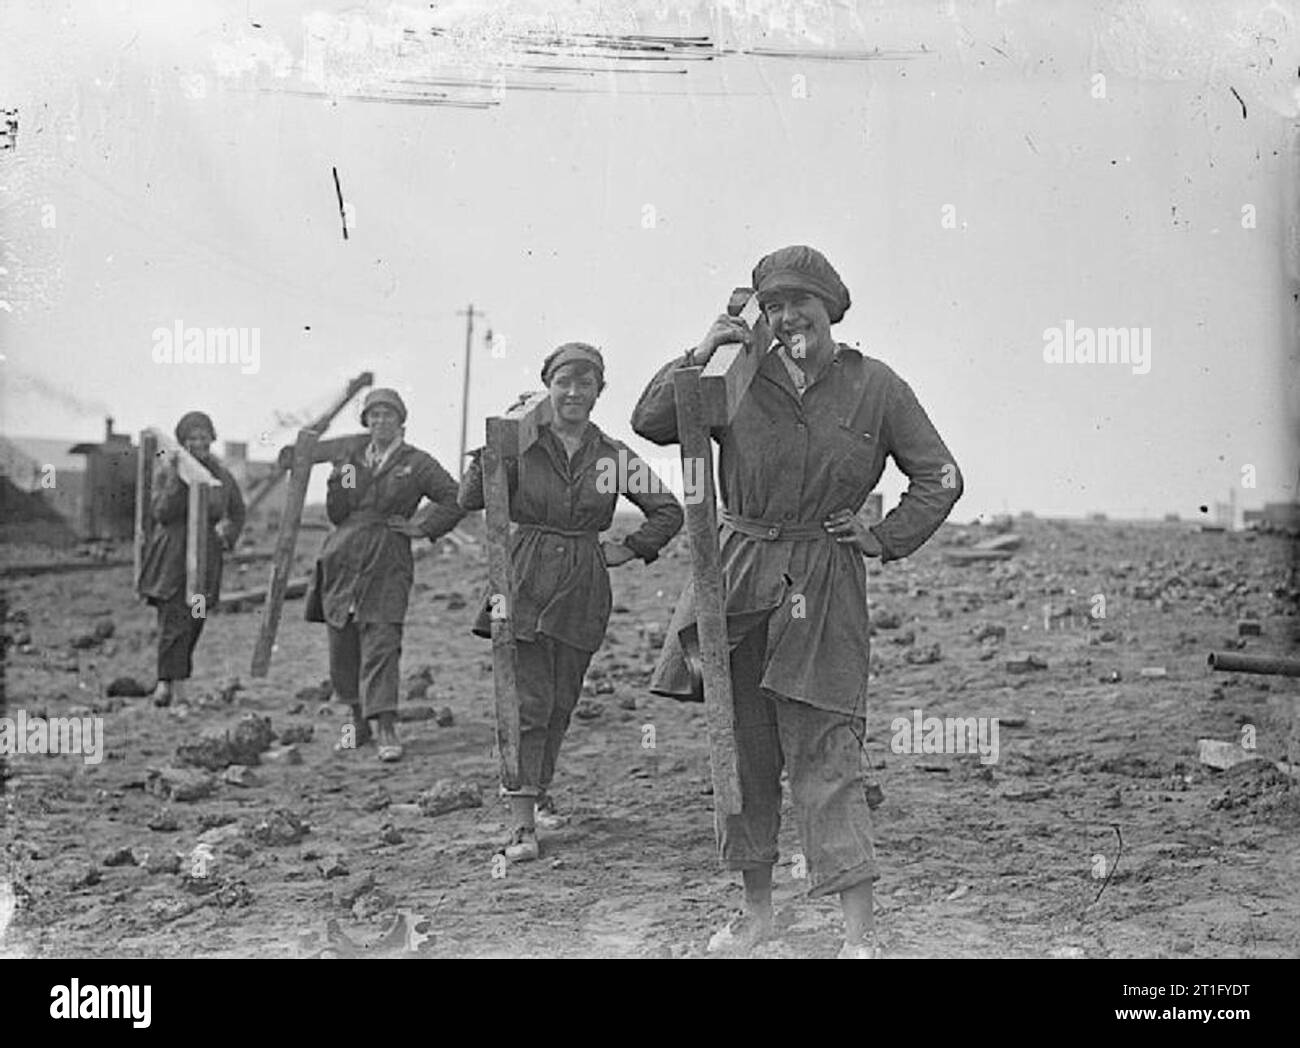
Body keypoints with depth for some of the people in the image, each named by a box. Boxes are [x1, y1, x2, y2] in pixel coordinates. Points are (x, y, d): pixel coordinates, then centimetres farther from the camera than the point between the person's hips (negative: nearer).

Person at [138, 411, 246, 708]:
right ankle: (167, 682, -15)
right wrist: (176, 479, -24)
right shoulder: (168, 472, -5)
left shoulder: (221, 475, 6)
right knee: (174, 622, -14)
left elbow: (238, 511, 20)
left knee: (193, 623, 8)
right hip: (171, 557, -4)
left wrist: (227, 532, 1)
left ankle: (176, 687, 18)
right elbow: (161, 513, -16)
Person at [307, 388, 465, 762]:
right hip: (343, 560, 4)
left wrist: (422, 527, -3)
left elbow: (455, 500, 3)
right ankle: (359, 724, 24)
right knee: (342, 647, 8)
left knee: (381, 644, -13)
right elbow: (335, 515, 11)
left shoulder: (417, 463, 4)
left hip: (387, 565, -4)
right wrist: (340, 484, -7)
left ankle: (387, 731, -15)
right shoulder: (352, 458, 14)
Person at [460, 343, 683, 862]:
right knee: (527, 701, -9)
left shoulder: (613, 455, 4)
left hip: (581, 589, 3)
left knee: (561, 702, 12)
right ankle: (521, 822, -10)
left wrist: (629, 549, 5)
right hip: (525, 582, -3)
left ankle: (540, 790, 34)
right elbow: (469, 500, -11)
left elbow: (669, 512, 12)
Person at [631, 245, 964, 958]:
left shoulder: (874, 387, 2)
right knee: (739, 747, 9)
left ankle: (861, 932, -5)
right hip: (734, 573, 3)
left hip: (818, 586, -2)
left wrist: (886, 541, 0)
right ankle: (755, 908, 24)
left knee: (823, 752, -8)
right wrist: (698, 358, -10)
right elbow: (650, 422, 0)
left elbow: (940, 478, 9)